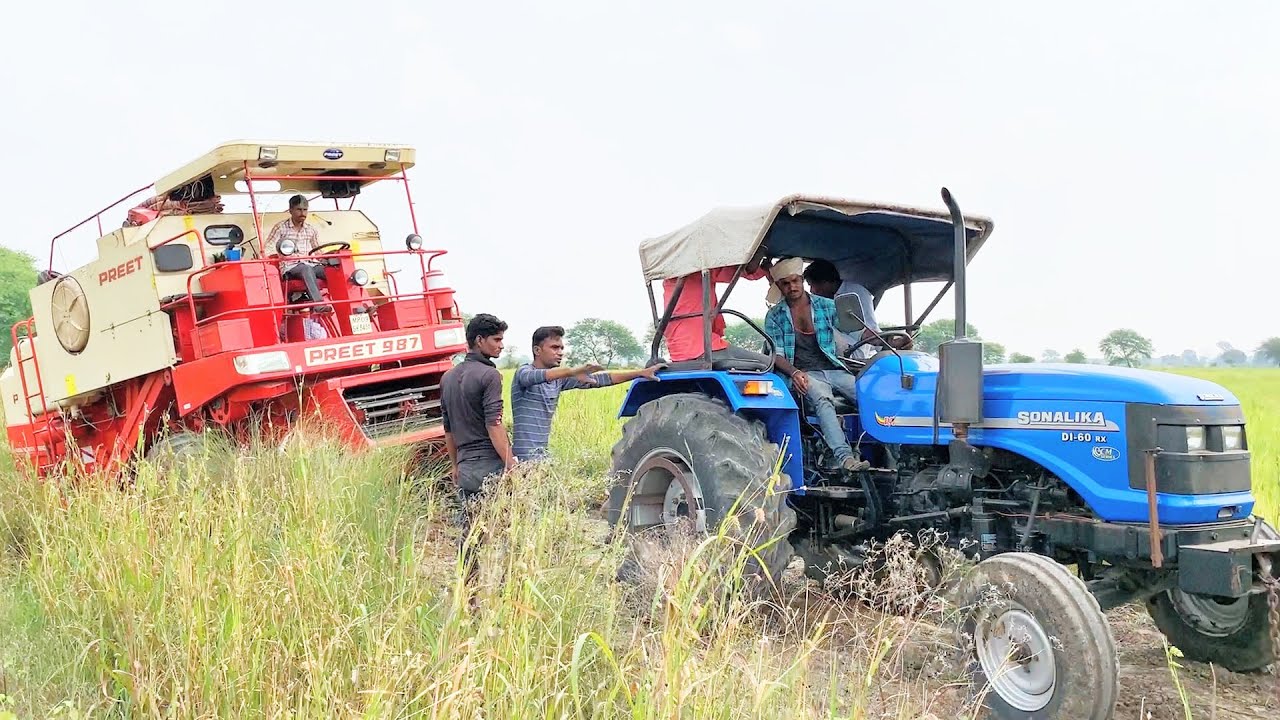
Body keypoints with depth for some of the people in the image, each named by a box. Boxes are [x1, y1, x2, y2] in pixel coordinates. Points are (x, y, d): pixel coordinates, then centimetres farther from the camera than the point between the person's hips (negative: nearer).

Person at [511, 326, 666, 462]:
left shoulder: (559, 378, 12)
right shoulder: (524, 372, -7)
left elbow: (597, 379, 9)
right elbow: (535, 376, -32)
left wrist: (642, 373, 2)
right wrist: (572, 372, -49)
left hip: (542, 455, 7)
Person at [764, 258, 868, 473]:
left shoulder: (826, 306, 13)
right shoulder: (774, 316, 9)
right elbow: (776, 354, 3)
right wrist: (794, 372, -18)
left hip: (834, 370, 3)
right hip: (805, 374, -3)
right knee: (823, 399, -37)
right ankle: (844, 457, -50)